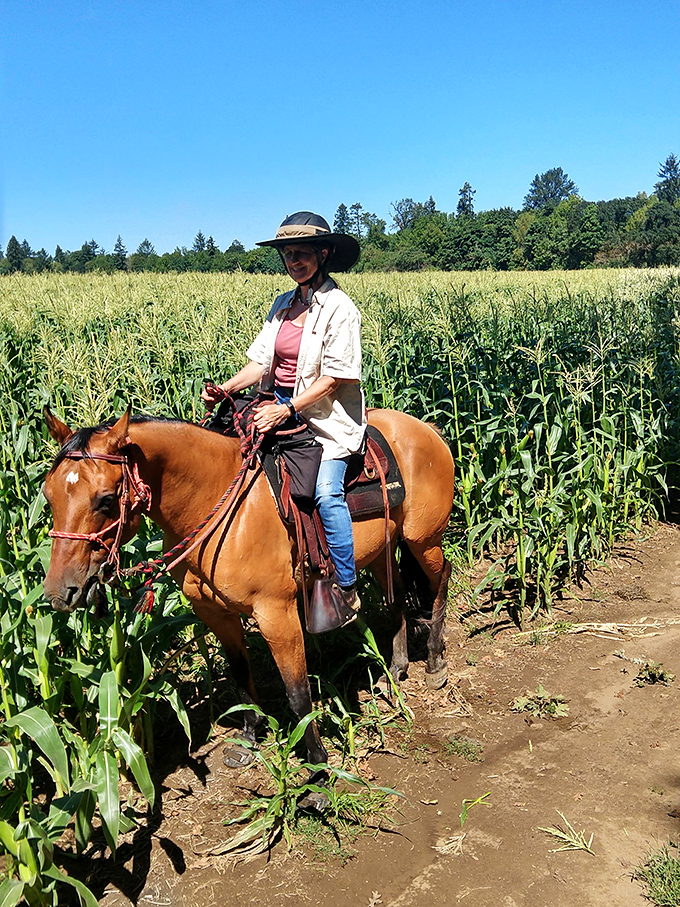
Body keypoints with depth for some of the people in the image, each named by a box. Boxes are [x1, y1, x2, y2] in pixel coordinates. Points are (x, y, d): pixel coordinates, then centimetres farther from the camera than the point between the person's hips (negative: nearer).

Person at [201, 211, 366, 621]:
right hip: (282, 410, 8)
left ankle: (346, 590, -10)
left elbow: (334, 378, -15)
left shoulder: (338, 307, -9)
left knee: (326, 491, -24)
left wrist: (288, 409, -24)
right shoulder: (283, 305, 13)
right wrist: (226, 389, -8)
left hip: (326, 416, -7)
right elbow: (262, 360, 9)